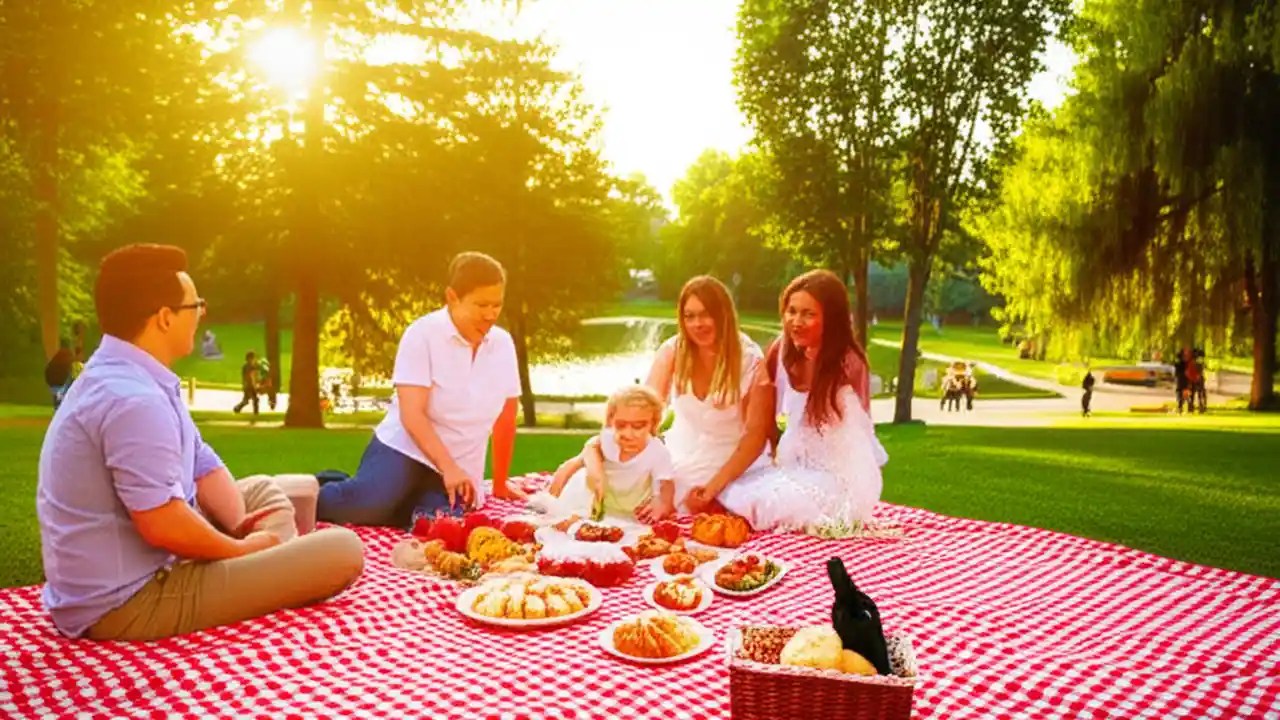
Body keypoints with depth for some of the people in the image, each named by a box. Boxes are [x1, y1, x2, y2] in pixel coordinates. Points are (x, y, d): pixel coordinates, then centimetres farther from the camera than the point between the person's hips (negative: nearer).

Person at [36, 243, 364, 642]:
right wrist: (242, 549, -13)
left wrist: (240, 526, 0)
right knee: (343, 551, -17)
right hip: (128, 602, -11)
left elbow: (203, 467, 13)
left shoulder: (132, 380, 8)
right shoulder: (133, 400, -26)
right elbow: (164, 526, -29)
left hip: (131, 573, 11)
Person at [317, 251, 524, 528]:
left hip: (458, 468, 4)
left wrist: (500, 484, 15)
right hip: (404, 449, -4)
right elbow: (412, 415, -17)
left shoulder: (503, 344, 4)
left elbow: (505, 420, 11)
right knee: (368, 505, -34)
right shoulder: (423, 333, -10)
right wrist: (449, 468, -27)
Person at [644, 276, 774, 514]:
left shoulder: (750, 361, -12)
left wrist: (714, 487, -18)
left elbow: (757, 434, -12)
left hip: (734, 468, -2)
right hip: (679, 463, 3)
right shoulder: (672, 351, -7)